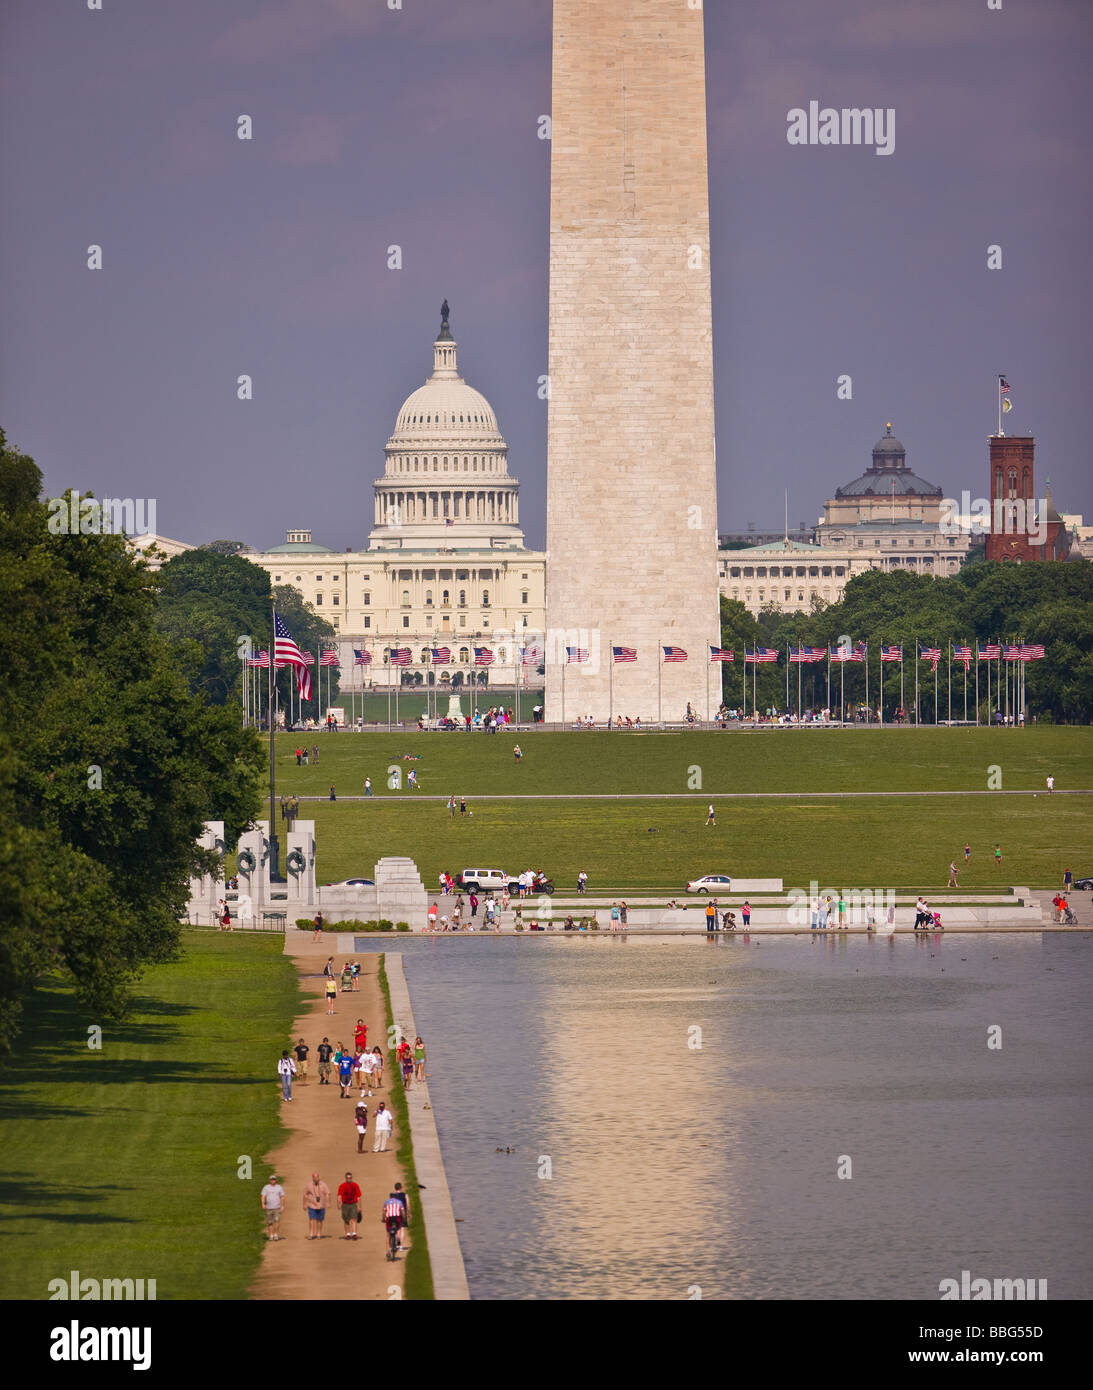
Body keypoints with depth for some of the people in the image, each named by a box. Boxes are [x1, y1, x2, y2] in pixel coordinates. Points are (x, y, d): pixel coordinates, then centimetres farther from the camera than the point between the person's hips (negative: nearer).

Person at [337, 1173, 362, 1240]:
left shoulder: (355, 1186, 4)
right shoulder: (342, 1186, 1)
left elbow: (358, 1197, 8)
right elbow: (339, 1196, -8)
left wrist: (359, 1207, 7)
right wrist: (339, 1204, -22)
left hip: (353, 1205, -1)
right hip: (345, 1205, 1)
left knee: (354, 1220, -15)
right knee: (346, 1221, 8)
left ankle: (354, 1234, -22)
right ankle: (348, 1234, 20)